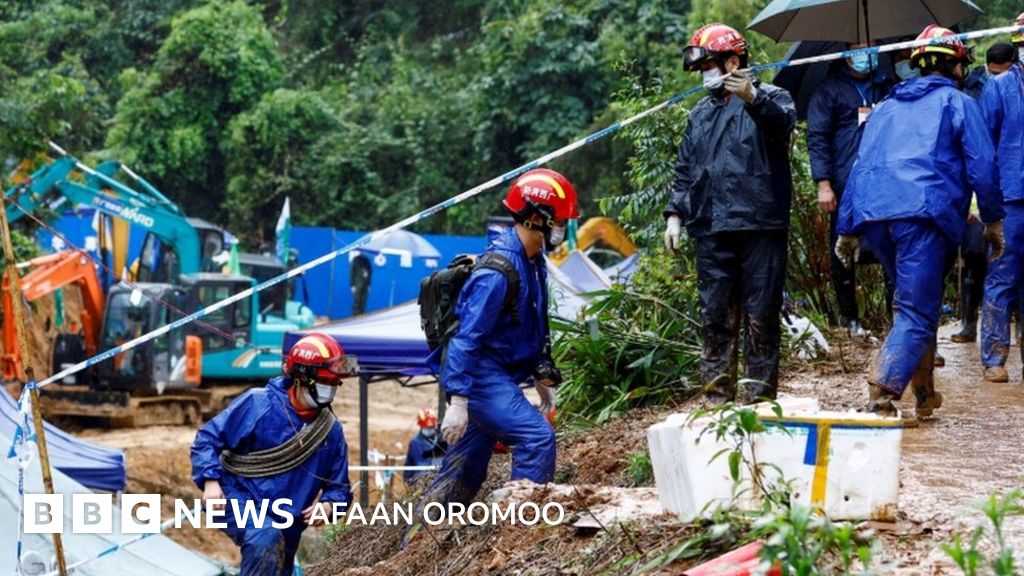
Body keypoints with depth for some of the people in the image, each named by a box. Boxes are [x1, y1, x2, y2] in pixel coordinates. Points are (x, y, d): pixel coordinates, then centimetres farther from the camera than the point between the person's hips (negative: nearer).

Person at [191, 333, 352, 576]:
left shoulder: (331, 431, 2)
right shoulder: (258, 404, -11)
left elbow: (339, 486, 11)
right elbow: (208, 438, -8)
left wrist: (328, 504, -12)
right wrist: (210, 480, -22)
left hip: (286, 526, 6)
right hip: (240, 501, -6)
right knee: (266, 539, -37)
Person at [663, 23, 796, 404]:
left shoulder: (769, 98, 3)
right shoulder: (700, 114, 20)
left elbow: (784, 122, -20)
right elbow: (685, 171, 23)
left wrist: (753, 98, -38)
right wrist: (675, 214, 12)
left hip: (761, 226, -5)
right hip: (712, 230, 5)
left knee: (761, 314, -1)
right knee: (715, 315, 5)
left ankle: (759, 396, 5)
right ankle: (717, 395, 11)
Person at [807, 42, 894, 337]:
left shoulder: (886, 88, 16)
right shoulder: (830, 90, 3)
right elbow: (817, 138, -3)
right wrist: (823, 184, -11)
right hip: (845, 188, -3)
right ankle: (849, 317, 11)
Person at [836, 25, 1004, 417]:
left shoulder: (886, 107, 27)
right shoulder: (958, 103, 12)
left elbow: (860, 166, 24)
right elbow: (981, 165, 5)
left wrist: (847, 229, 24)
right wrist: (993, 220, 13)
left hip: (871, 211, 6)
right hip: (924, 210, -6)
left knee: (915, 301, 22)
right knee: (918, 314, -9)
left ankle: (924, 393, 22)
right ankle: (880, 396, -26)